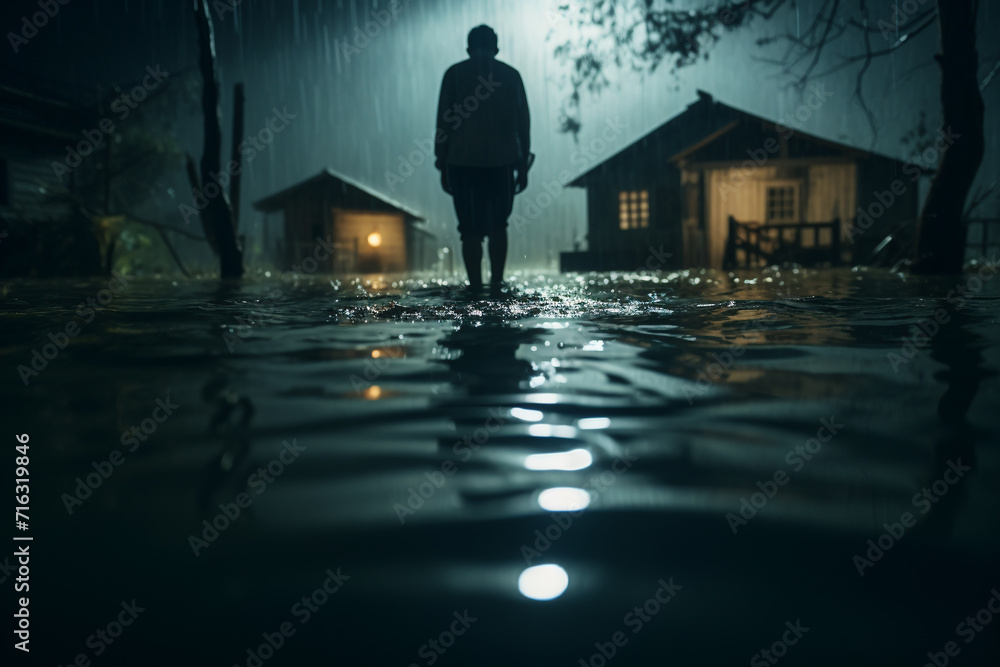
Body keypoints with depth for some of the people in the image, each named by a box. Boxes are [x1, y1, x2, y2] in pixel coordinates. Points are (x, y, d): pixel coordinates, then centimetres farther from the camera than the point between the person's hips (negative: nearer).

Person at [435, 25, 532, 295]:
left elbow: (443, 122, 1)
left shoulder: (454, 74, 5)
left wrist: (443, 166, 5)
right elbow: (523, 123, 6)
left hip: (463, 162, -1)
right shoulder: (511, 74, 9)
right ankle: (497, 284, 6)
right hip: (501, 162, 1)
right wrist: (523, 165, 11)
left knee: (471, 229, 4)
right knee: (498, 226, 13)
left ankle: (475, 287, -1)